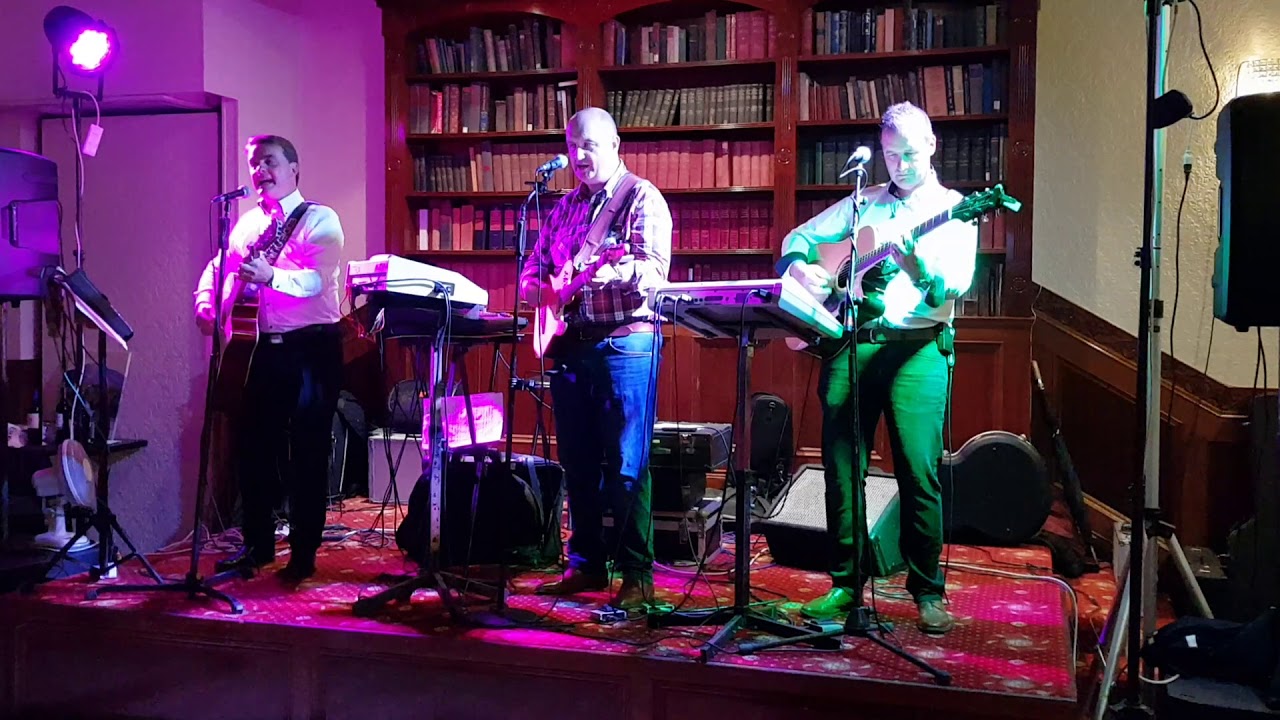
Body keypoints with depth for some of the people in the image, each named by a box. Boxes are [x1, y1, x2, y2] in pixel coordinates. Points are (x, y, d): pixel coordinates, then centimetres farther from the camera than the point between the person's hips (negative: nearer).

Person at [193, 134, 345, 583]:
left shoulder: (320, 220, -6)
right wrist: (206, 303, -9)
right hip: (268, 347, 6)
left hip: (314, 348, -6)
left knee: (307, 451, -3)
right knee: (251, 444, 9)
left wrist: (270, 276, -38)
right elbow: (217, 267, 11)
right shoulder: (248, 223, 14)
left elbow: (315, 280, -21)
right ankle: (257, 544, 23)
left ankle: (304, 554, 8)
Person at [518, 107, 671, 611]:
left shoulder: (642, 198, -2)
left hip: (626, 341, -7)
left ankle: (637, 575, 0)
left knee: (626, 464, -7)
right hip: (570, 342, 7)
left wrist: (612, 272, -34)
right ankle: (587, 564, 21)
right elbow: (533, 270, 21)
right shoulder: (565, 207, 18)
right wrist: (539, 290, -1)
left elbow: (655, 269, -15)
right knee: (577, 462, 10)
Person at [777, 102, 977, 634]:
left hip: (916, 346, -3)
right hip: (848, 341, 3)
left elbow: (957, 285, -7)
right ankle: (847, 582, 15)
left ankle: (927, 589, 7)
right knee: (841, 466, 3)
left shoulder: (953, 210, 7)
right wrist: (800, 268, -1)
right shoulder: (863, 204, 19)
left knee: (919, 469, -8)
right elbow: (799, 237, 21)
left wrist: (919, 270, -28)